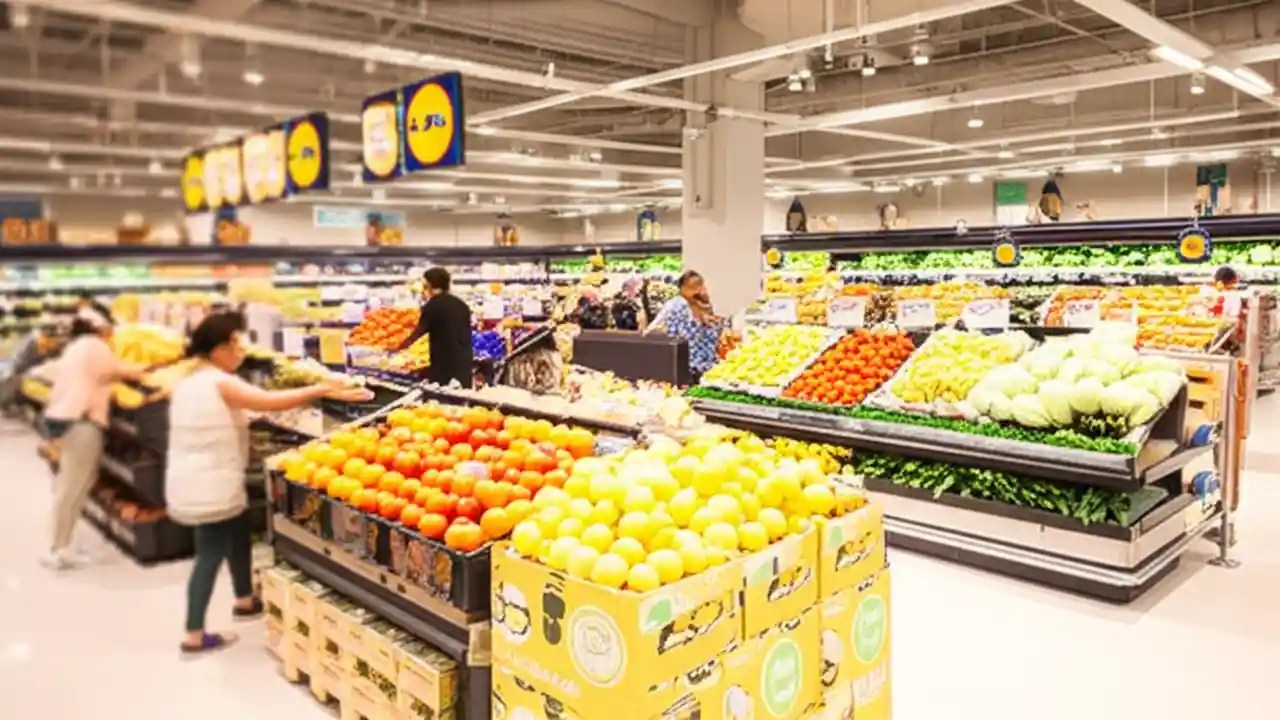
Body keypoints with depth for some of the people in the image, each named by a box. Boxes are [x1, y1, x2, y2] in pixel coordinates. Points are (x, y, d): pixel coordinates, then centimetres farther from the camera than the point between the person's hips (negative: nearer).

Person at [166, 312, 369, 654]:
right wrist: (324, 390, -28)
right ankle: (194, 635, 6)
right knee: (211, 555, -1)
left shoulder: (187, 382, 11)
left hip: (187, 483, 10)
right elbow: (271, 401, -28)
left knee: (238, 534, 23)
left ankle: (245, 601, 38)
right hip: (212, 486, -10)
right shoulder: (221, 384, -19)